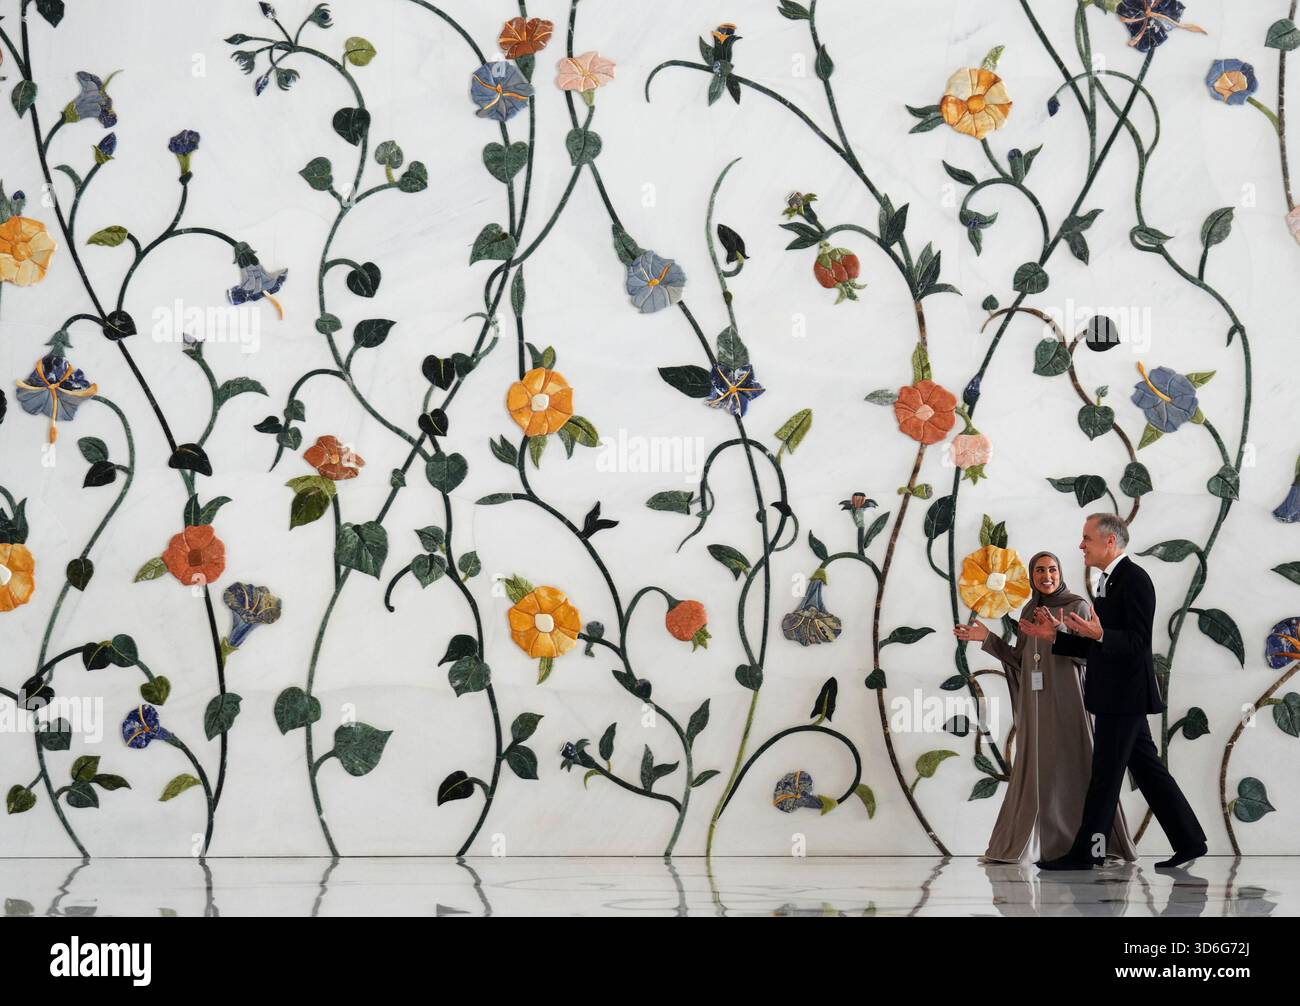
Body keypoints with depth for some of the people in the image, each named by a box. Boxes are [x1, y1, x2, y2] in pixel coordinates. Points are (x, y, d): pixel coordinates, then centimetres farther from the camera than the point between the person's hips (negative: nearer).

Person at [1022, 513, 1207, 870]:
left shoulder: (1134, 578, -13)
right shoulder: (1111, 582, 17)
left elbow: (1137, 642, -20)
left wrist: (1099, 634, -34)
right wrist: (1056, 635, 13)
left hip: (1124, 696, -10)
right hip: (1119, 696, 10)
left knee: (1105, 773, -6)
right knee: (1147, 770, 11)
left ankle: (1086, 851, -2)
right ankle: (1188, 841, 16)